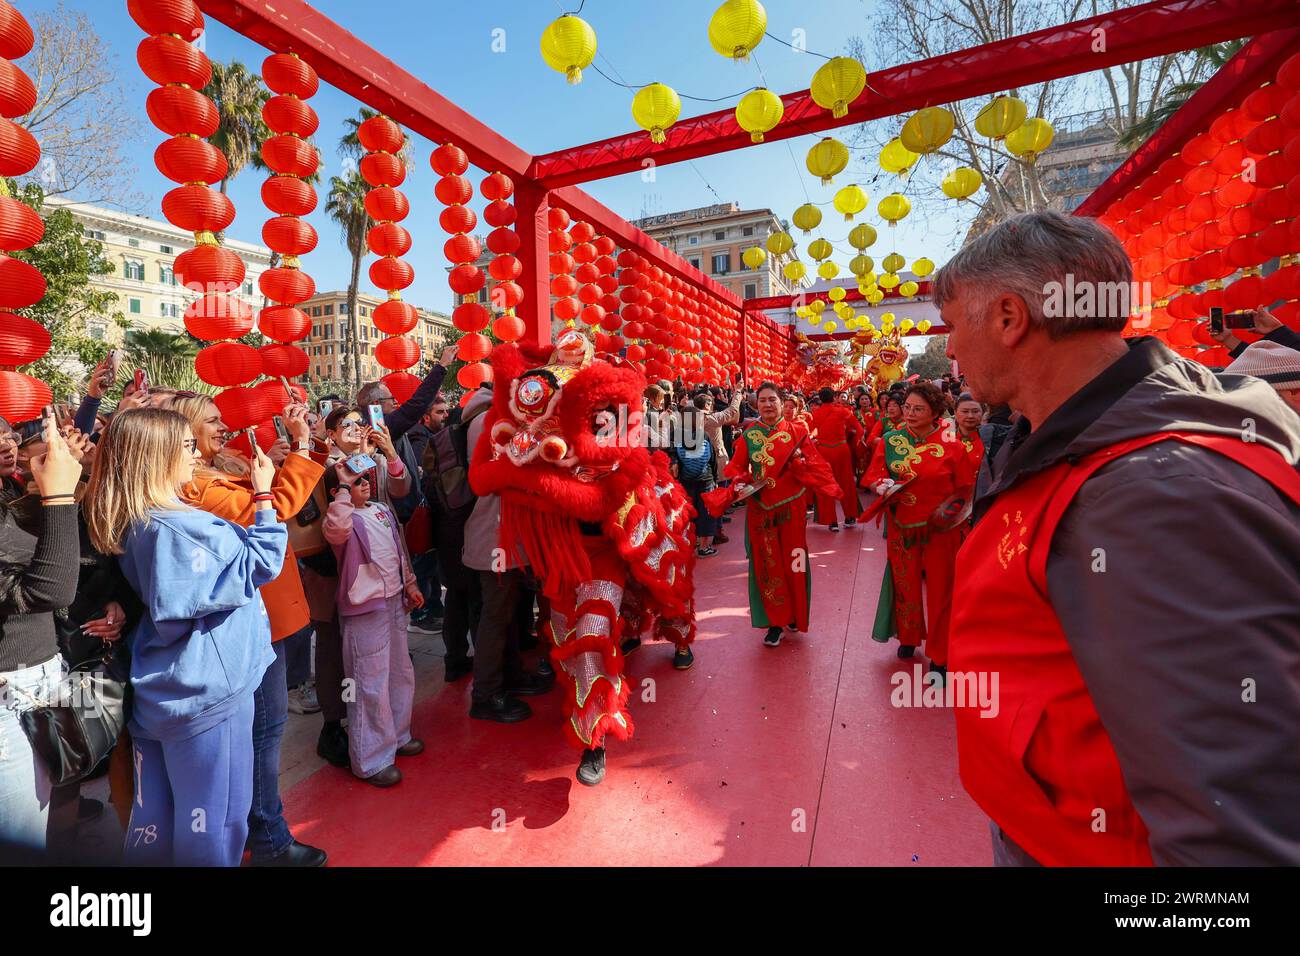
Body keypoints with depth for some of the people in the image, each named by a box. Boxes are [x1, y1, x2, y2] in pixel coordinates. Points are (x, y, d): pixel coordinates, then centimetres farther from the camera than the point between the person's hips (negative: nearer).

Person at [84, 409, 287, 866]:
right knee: (214, 817, 8)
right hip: (208, 690, -8)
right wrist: (264, 494, -16)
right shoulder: (178, 526, -23)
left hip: (158, 690, 9)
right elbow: (259, 565, -17)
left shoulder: (132, 522, 5)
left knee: (156, 813, 22)